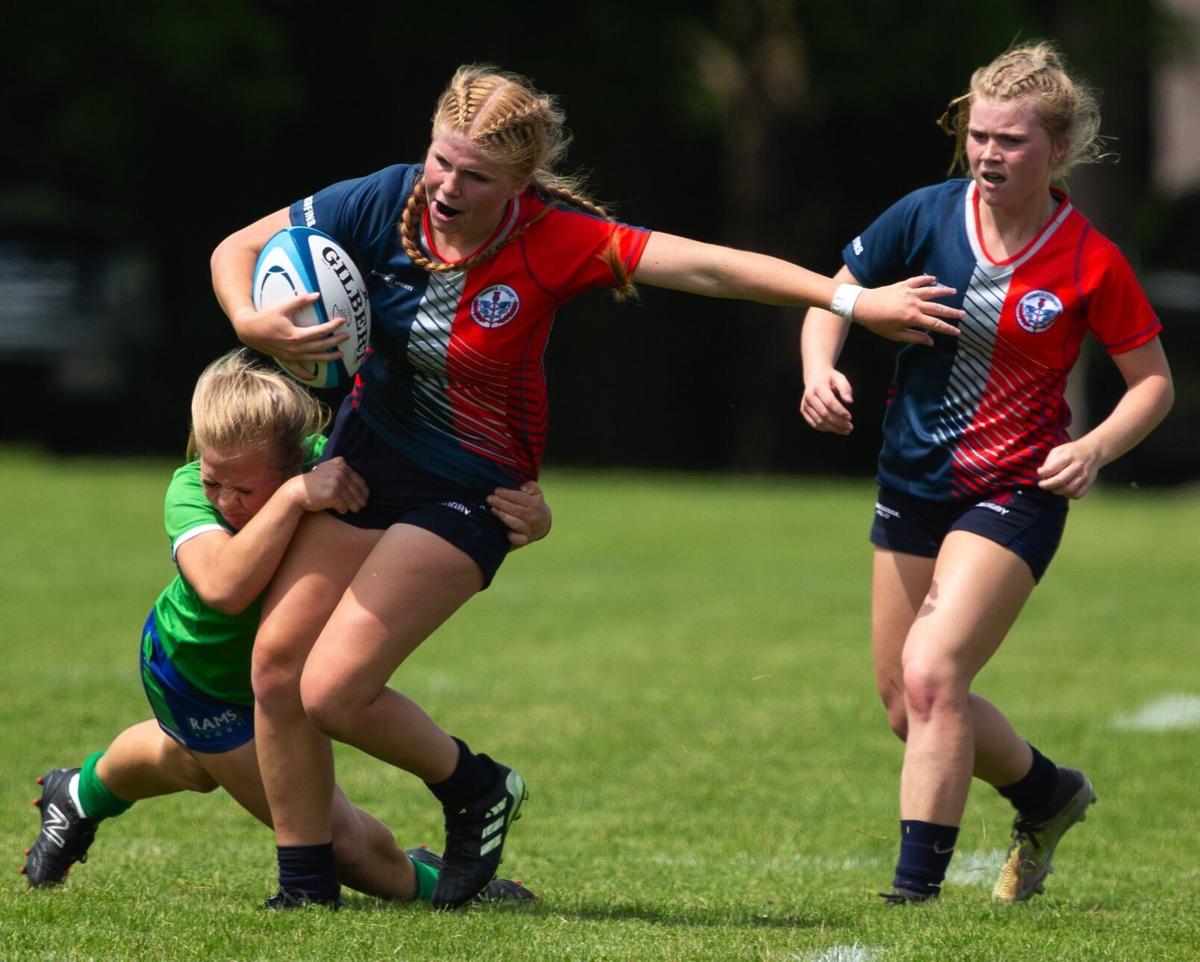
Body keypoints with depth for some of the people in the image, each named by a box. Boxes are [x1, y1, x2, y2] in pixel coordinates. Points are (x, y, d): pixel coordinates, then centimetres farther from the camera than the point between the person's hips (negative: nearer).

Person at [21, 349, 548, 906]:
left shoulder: (338, 465, -34)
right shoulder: (190, 492, -39)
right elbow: (223, 586, -60)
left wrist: (528, 514, -50)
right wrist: (295, 497, -66)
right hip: (199, 680, -4)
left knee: (195, 763, 36)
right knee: (338, 835, -4)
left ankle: (84, 796, 68)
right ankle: (420, 885, 30)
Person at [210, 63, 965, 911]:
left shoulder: (553, 242, -22)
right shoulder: (386, 203, -13)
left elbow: (704, 267, -23)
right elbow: (239, 248, -5)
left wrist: (853, 301, -27)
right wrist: (253, 325, -27)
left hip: (467, 495, -5)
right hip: (364, 456, 5)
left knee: (334, 692, -14)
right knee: (277, 663, -3)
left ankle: (477, 791, 15)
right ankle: (309, 889, 12)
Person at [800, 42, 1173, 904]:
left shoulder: (1089, 263, -13)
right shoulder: (927, 217, -6)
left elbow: (1154, 381, -3)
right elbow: (834, 296, 7)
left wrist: (1095, 449, -20)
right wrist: (820, 370, -13)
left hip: (1016, 495, -5)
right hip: (912, 485, 5)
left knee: (930, 674, -22)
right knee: (906, 704, 12)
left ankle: (916, 888, -16)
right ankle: (1049, 793, 39)